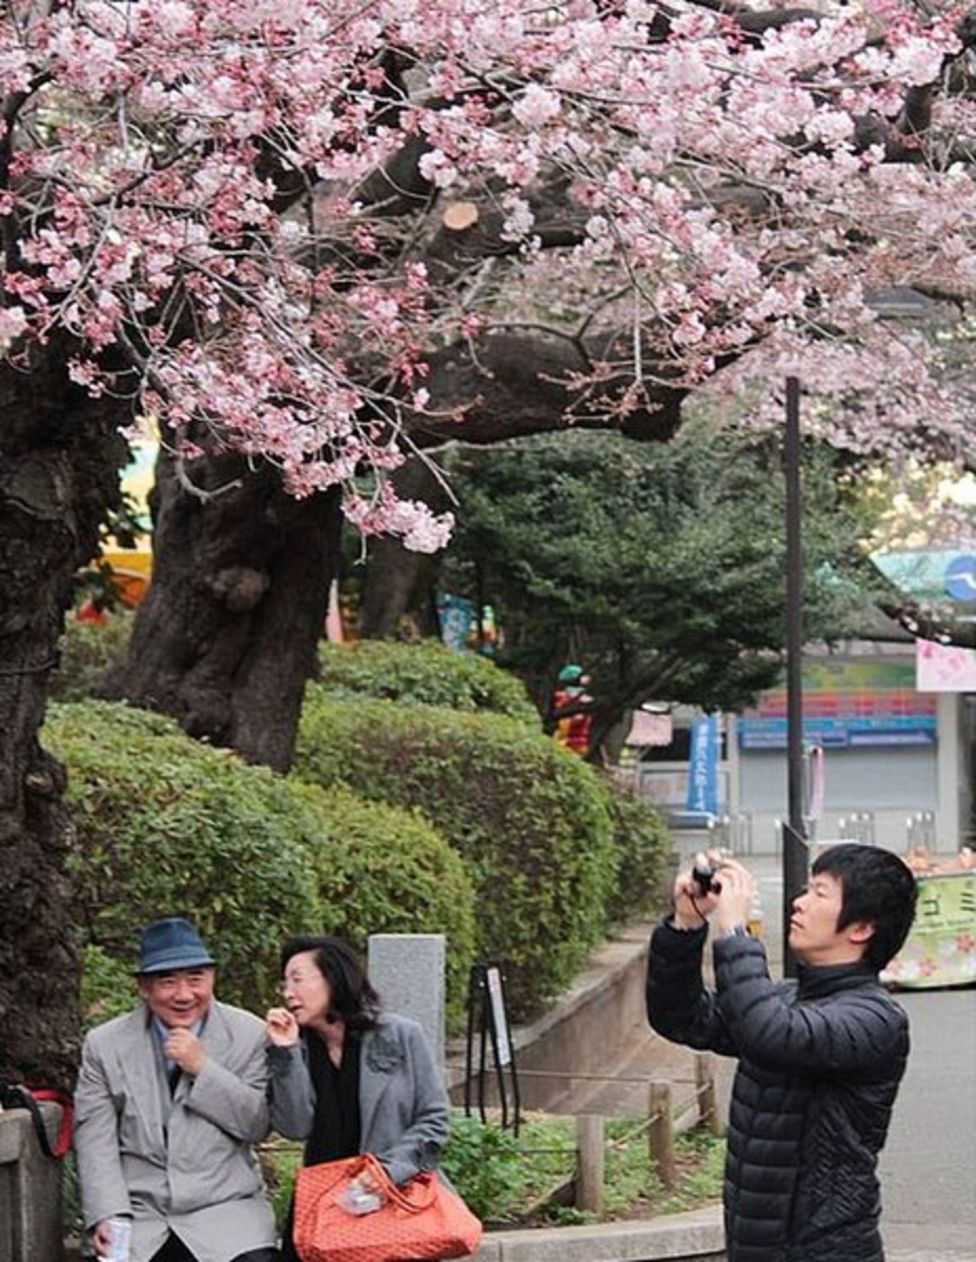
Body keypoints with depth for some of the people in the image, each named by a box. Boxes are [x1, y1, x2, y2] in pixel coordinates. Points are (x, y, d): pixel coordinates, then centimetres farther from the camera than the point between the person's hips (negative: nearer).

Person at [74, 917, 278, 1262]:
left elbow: (258, 1126, 0)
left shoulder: (249, 1035, 3)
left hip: (226, 1208, 0)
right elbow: (94, 1139, 1)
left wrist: (202, 1068, -11)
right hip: (138, 1213, 1)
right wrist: (107, 1217, -12)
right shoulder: (104, 1045, 4)